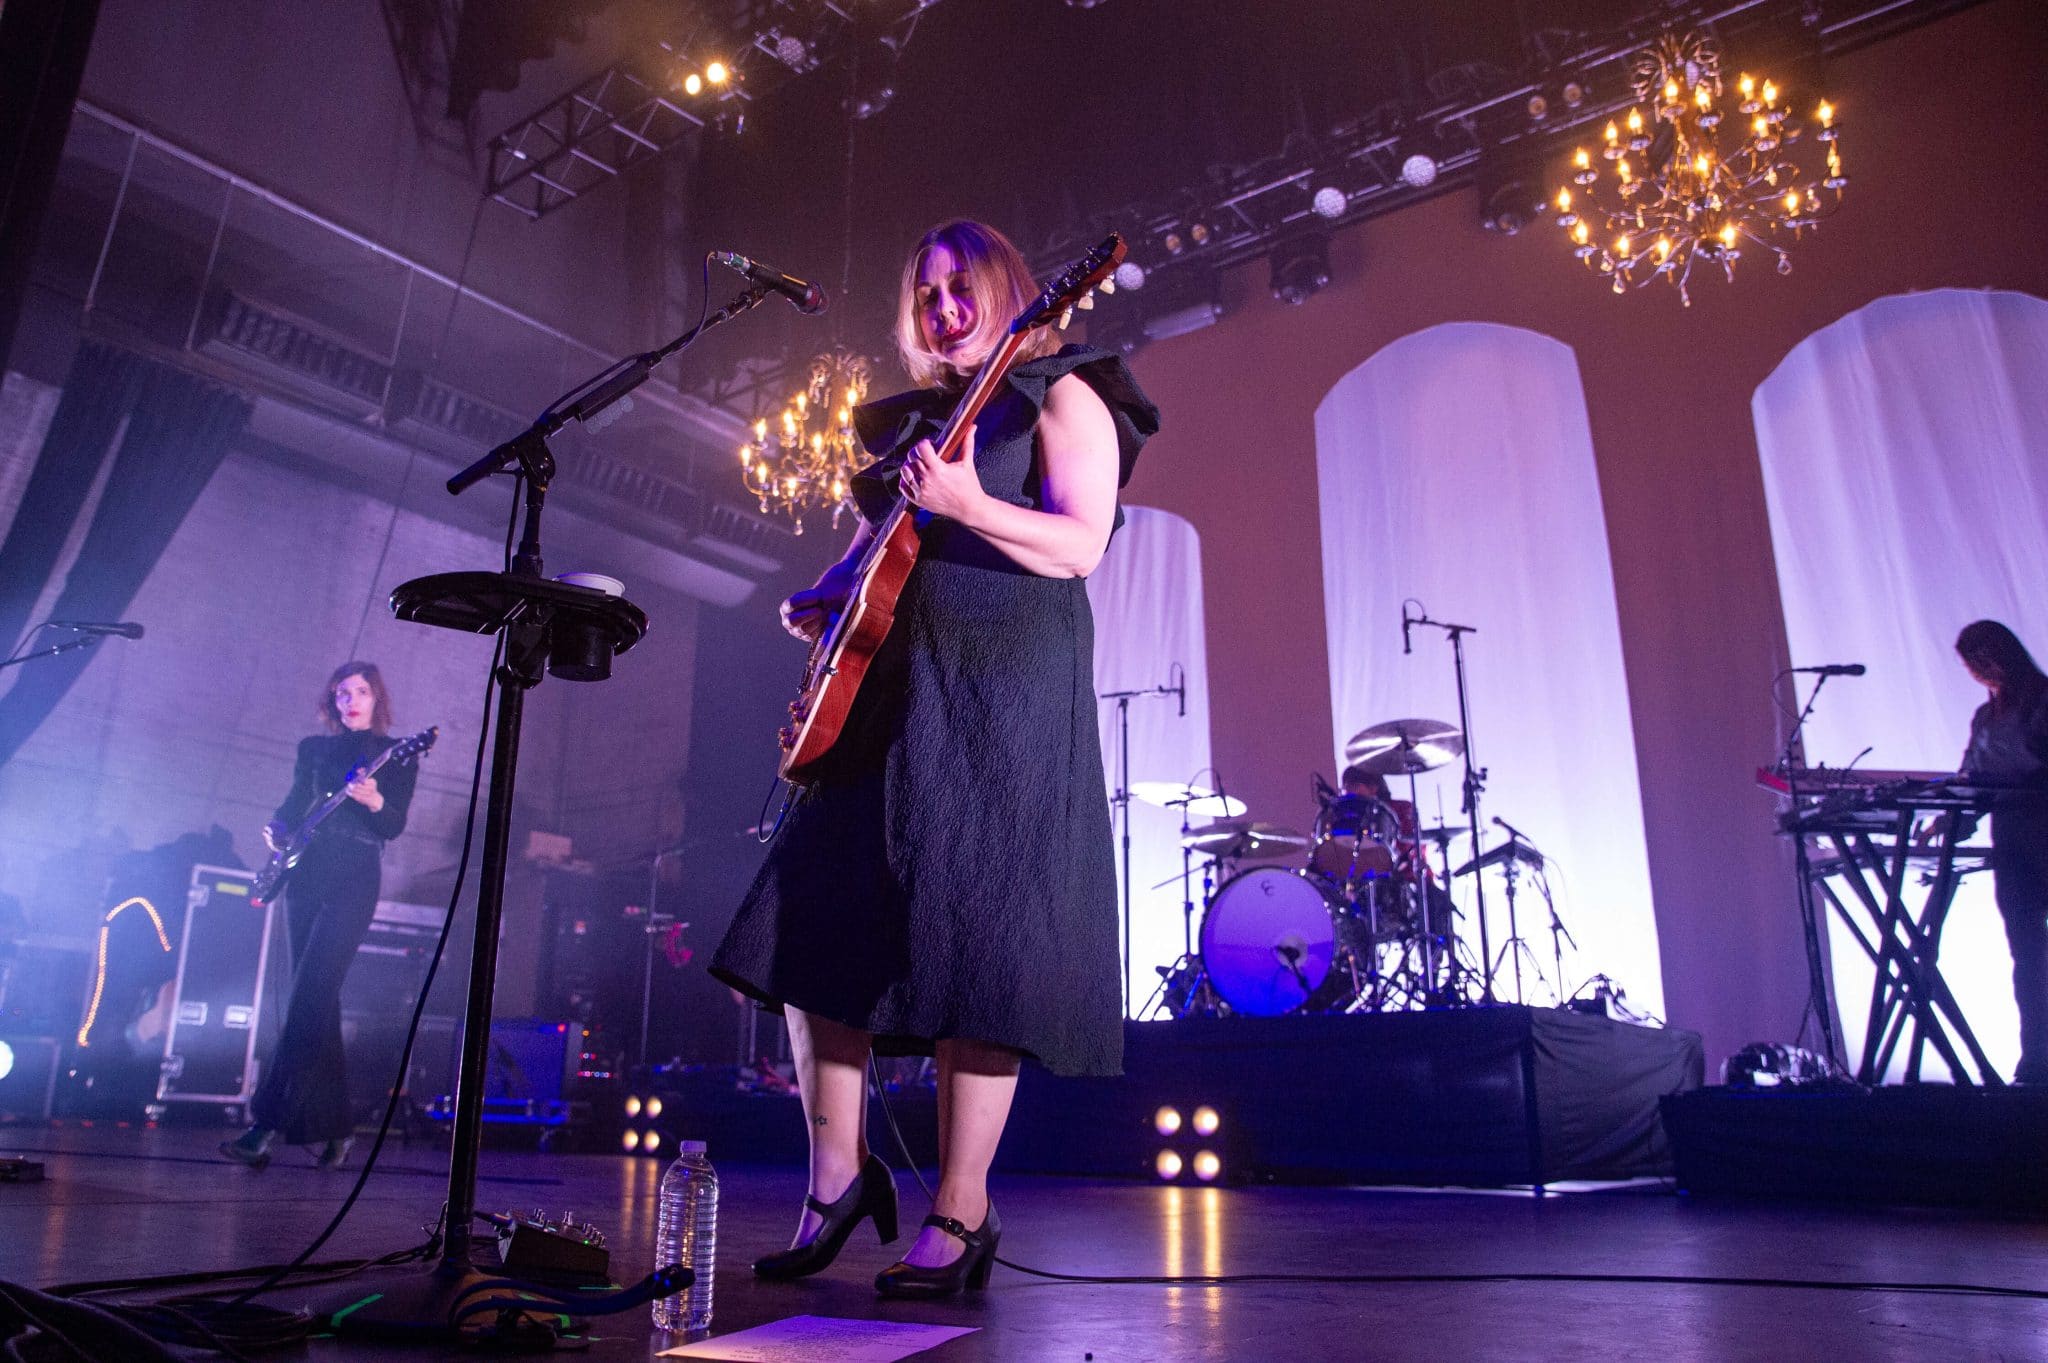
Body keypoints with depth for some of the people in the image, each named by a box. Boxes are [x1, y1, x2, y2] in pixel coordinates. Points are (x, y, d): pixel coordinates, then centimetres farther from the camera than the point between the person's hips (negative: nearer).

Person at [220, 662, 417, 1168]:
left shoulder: (394, 755, 5)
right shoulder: (313, 748, 17)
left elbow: (395, 827, -4)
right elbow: (293, 805, 20)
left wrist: (375, 802, -24)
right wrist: (277, 831, -1)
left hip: (353, 883, -5)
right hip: (305, 878, 5)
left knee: (310, 998, -15)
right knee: (317, 1001, 5)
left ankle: (267, 1124, -17)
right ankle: (335, 1125, 12)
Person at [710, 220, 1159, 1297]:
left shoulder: (1060, 396, 3)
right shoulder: (913, 420, 23)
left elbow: (1079, 545, -11)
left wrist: (969, 507, -26)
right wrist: (821, 597, 8)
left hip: (1005, 699, -7)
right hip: (888, 695, 7)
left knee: (968, 943, -9)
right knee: (812, 919, 1)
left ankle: (961, 1217, 4)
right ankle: (838, 1171, 15)